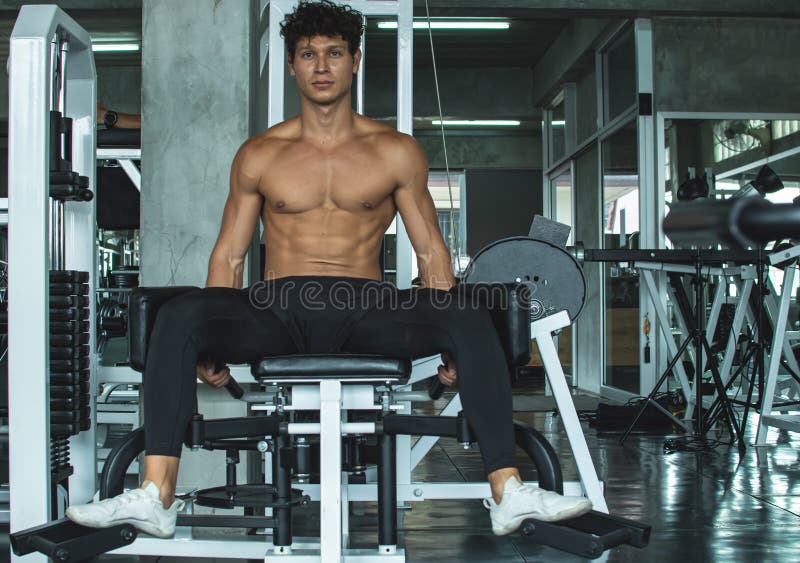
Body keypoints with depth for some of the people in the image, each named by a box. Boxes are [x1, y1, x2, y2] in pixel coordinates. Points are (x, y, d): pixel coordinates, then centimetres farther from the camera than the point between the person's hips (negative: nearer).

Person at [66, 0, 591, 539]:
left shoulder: (396, 152, 10)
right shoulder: (259, 155, 12)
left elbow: (431, 251, 11)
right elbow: (229, 253, 13)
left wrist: (447, 341, -1)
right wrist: (210, 344, 0)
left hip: (366, 312, 0)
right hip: (278, 310, 1)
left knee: (473, 321, -28)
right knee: (179, 315, -29)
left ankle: (508, 492, -26)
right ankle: (156, 496, -31)